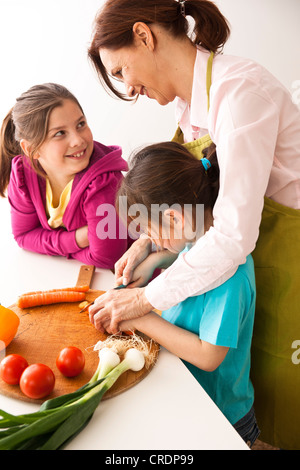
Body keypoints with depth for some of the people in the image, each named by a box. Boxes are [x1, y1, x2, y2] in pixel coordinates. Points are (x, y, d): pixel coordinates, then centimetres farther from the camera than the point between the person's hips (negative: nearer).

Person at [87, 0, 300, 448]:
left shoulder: (241, 90, -27)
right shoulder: (189, 97, 2)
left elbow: (235, 234, -32)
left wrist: (146, 298, -24)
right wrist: (145, 241, -2)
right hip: (248, 246, 7)